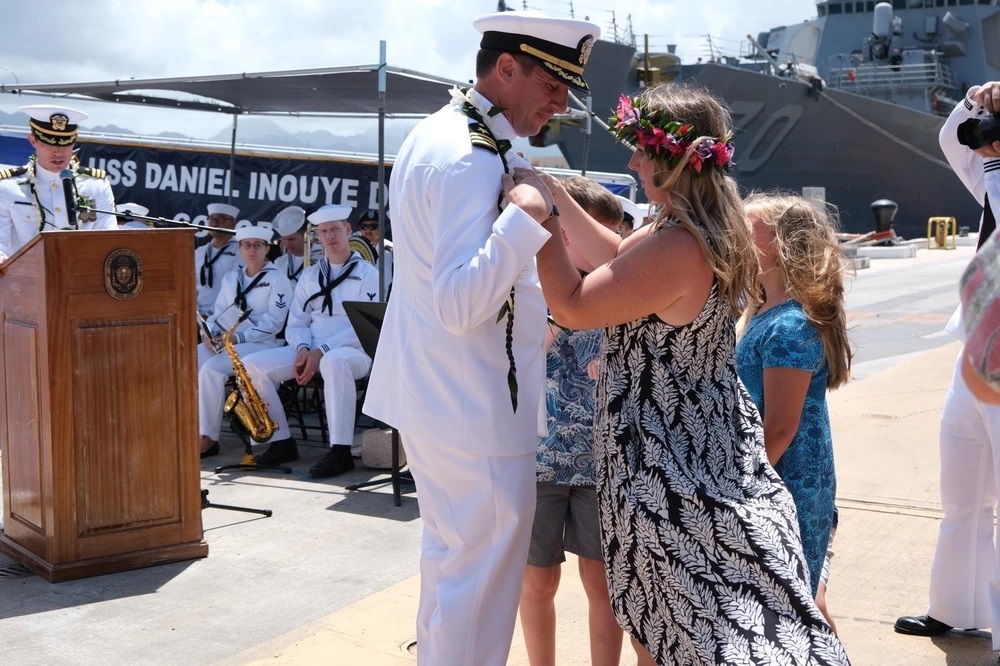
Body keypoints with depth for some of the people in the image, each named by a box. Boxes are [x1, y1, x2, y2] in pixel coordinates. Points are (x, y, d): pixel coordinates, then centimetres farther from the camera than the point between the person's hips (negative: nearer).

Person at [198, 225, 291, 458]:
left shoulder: (277, 279, -1)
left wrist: (238, 337, -19)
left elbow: (273, 323, -10)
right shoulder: (230, 278, 19)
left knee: (211, 369, -31)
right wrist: (209, 333, -5)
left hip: (260, 344, -6)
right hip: (223, 342, 6)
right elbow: (218, 312, 19)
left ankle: (208, 438, -24)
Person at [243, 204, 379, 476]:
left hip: (353, 351, -6)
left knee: (333, 362, -42)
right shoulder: (309, 275, 18)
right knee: (253, 365, -14)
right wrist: (303, 349, -10)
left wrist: (322, 351, -18)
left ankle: (340, 451, -39)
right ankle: (281, 443, -9)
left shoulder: (366, 273, 1)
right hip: (310, 350, 6)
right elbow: (296, 323, 14)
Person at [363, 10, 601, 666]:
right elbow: (461, 305, -31)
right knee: (486, 568, 1)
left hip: (432, 391, 11)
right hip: (476, 409, -11)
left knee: (450, 551, 23)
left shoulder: (433, 136, 12)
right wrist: (526, 216, -30)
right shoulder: (473, 161, -23)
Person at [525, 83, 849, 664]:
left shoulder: (676, 248, -26)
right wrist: (557, 197, 13)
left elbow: (571, 307, -18)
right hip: (704, 449, 10)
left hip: (670, 469, -10)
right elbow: (619, 257, 17)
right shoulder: (715, 232, 5)